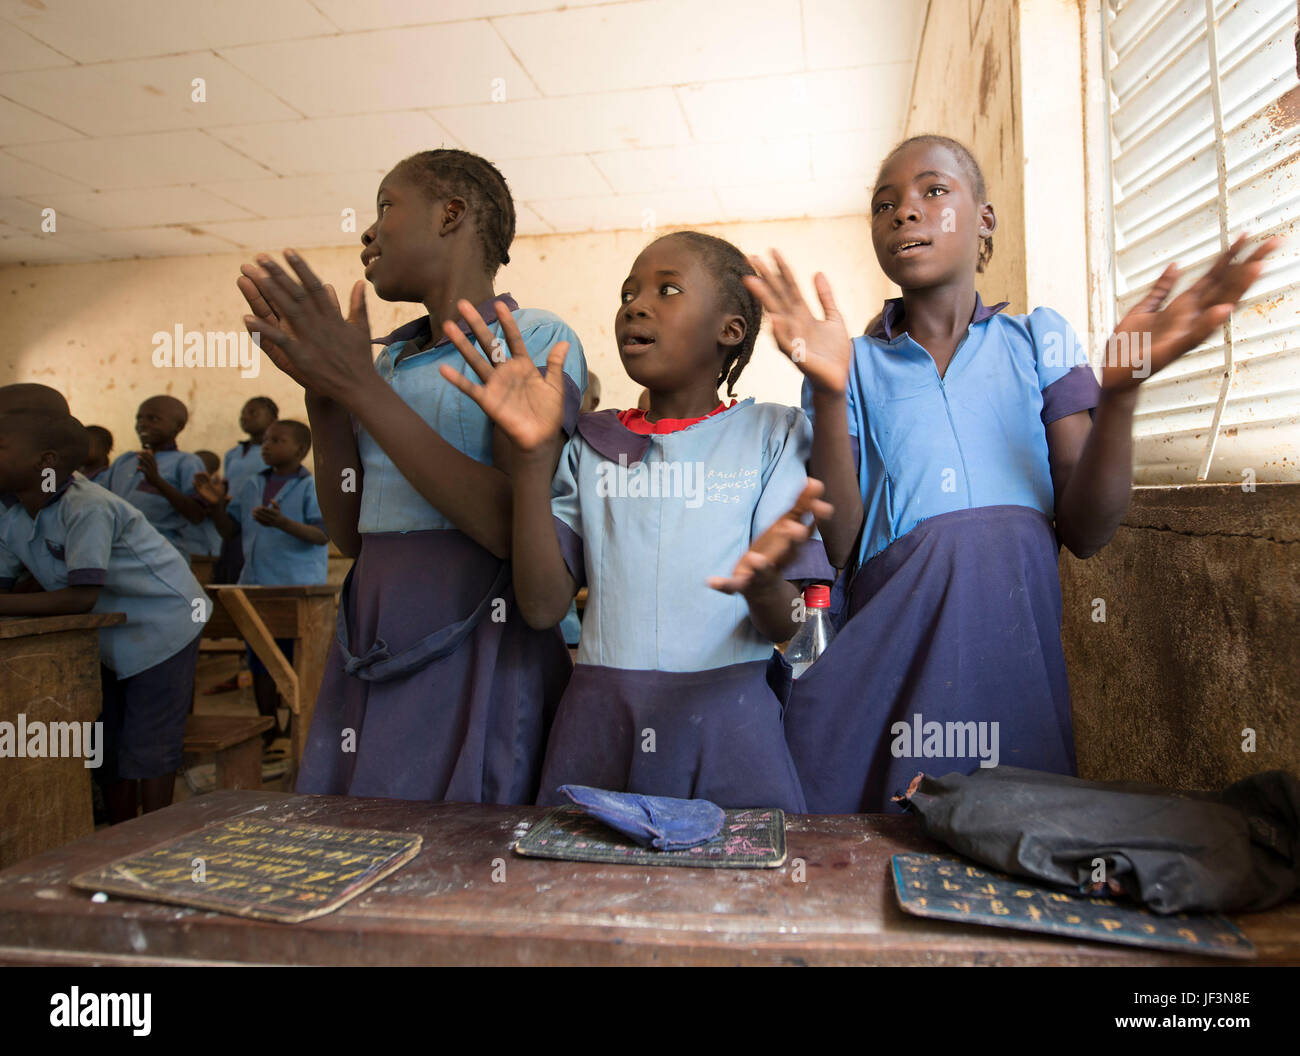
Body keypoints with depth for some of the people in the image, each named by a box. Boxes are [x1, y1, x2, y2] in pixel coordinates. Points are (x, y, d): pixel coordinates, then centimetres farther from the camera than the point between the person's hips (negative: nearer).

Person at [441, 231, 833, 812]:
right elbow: (542, 605, -2)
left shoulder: (768, 433, 3)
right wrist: (531, 456, -12)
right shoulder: (593, 443, 10)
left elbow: (784, 627, -3)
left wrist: (764, 584, -28)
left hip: (728, 718, -1)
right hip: (597, 719, 2)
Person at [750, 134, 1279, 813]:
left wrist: (1119, 389, -11)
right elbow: (837, 546, -5)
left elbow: (1085, 532, 2)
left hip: (1017, 647, 1)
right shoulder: (853, 366, 7)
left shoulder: (1039, 340, 10)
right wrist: (828, 395, -15)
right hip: (892, 649, -1)